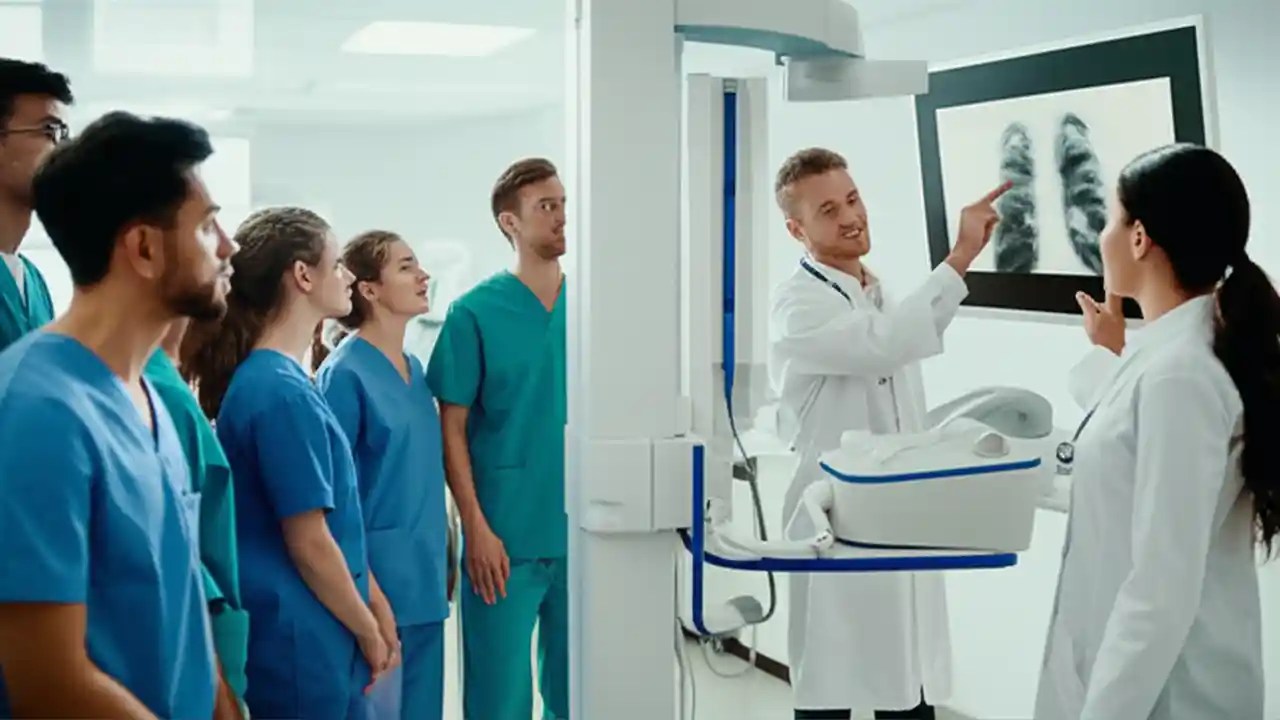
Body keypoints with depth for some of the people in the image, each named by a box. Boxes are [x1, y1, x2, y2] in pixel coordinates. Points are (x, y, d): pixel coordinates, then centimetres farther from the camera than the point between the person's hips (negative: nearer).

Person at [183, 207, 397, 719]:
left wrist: (374, 605, 15)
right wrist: (367, 630, -7)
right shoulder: (283, 392, -19)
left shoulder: (277, 382, 10)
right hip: (300, 643, -9)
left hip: (315, 638, 9)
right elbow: (309, 543, -19)